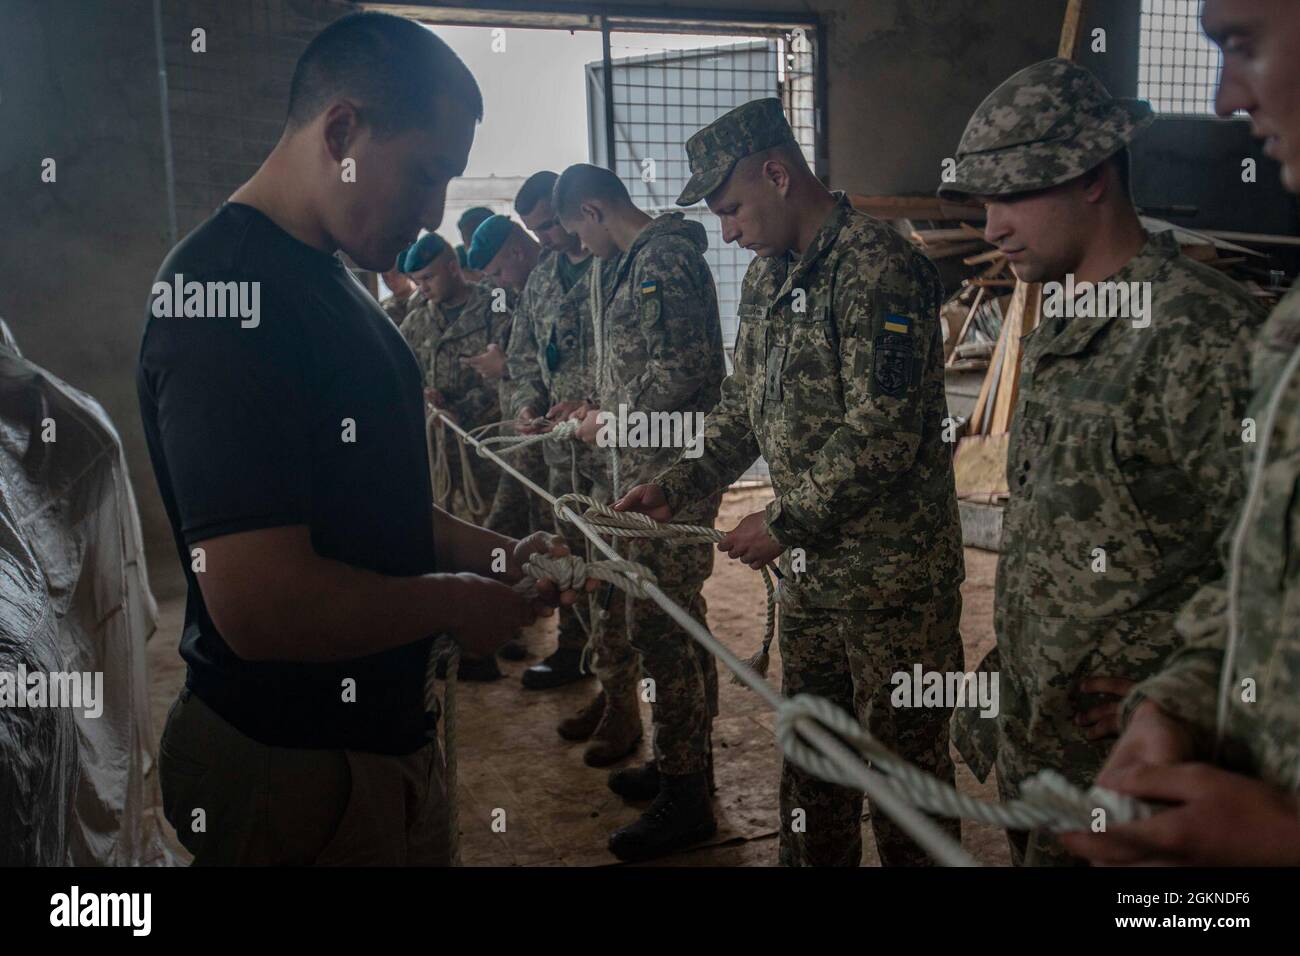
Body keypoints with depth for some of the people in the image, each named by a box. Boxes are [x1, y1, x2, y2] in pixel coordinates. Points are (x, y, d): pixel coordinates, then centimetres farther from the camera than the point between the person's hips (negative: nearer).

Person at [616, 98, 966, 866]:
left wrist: (782, 524, -17)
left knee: (904, 752, 6)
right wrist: (675, 486, 5)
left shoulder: (875, 265, -18)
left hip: (892, 565, -8)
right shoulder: (767, 277, 11)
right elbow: (743, 408, 17)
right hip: (811, 561, 9)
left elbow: (882, 434, -24)